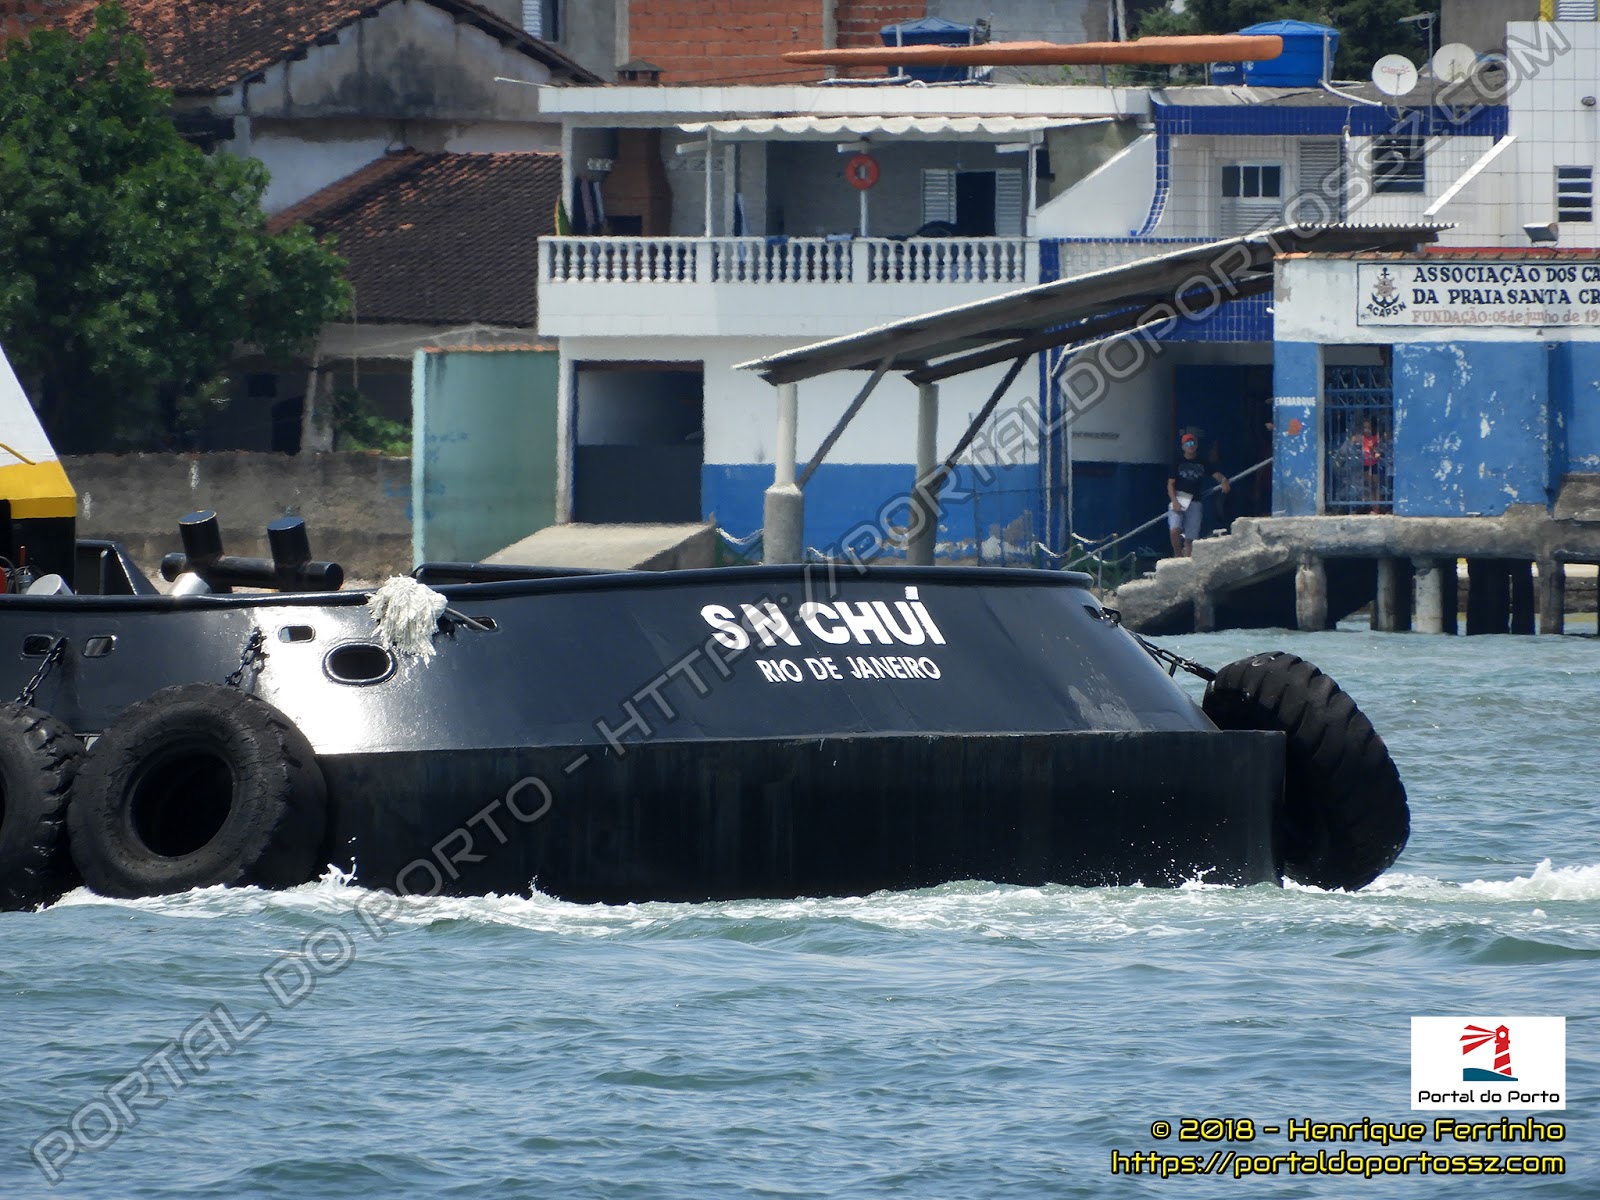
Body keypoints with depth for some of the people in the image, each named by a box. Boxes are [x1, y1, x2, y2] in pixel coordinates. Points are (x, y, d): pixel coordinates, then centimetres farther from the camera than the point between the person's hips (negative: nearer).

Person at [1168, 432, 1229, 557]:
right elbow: (1171, 484, 2)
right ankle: (1178, 556, -3)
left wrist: (1223, 480, -25)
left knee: (1190, 538, 2)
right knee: (1174, 530, -22)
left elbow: (1215, 474, -1)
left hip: (1194, 503, 2)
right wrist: (1174, 501, -13)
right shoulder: (1178, 463, 6)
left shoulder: (1202, 463, 10)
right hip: (1178, 500, -2)